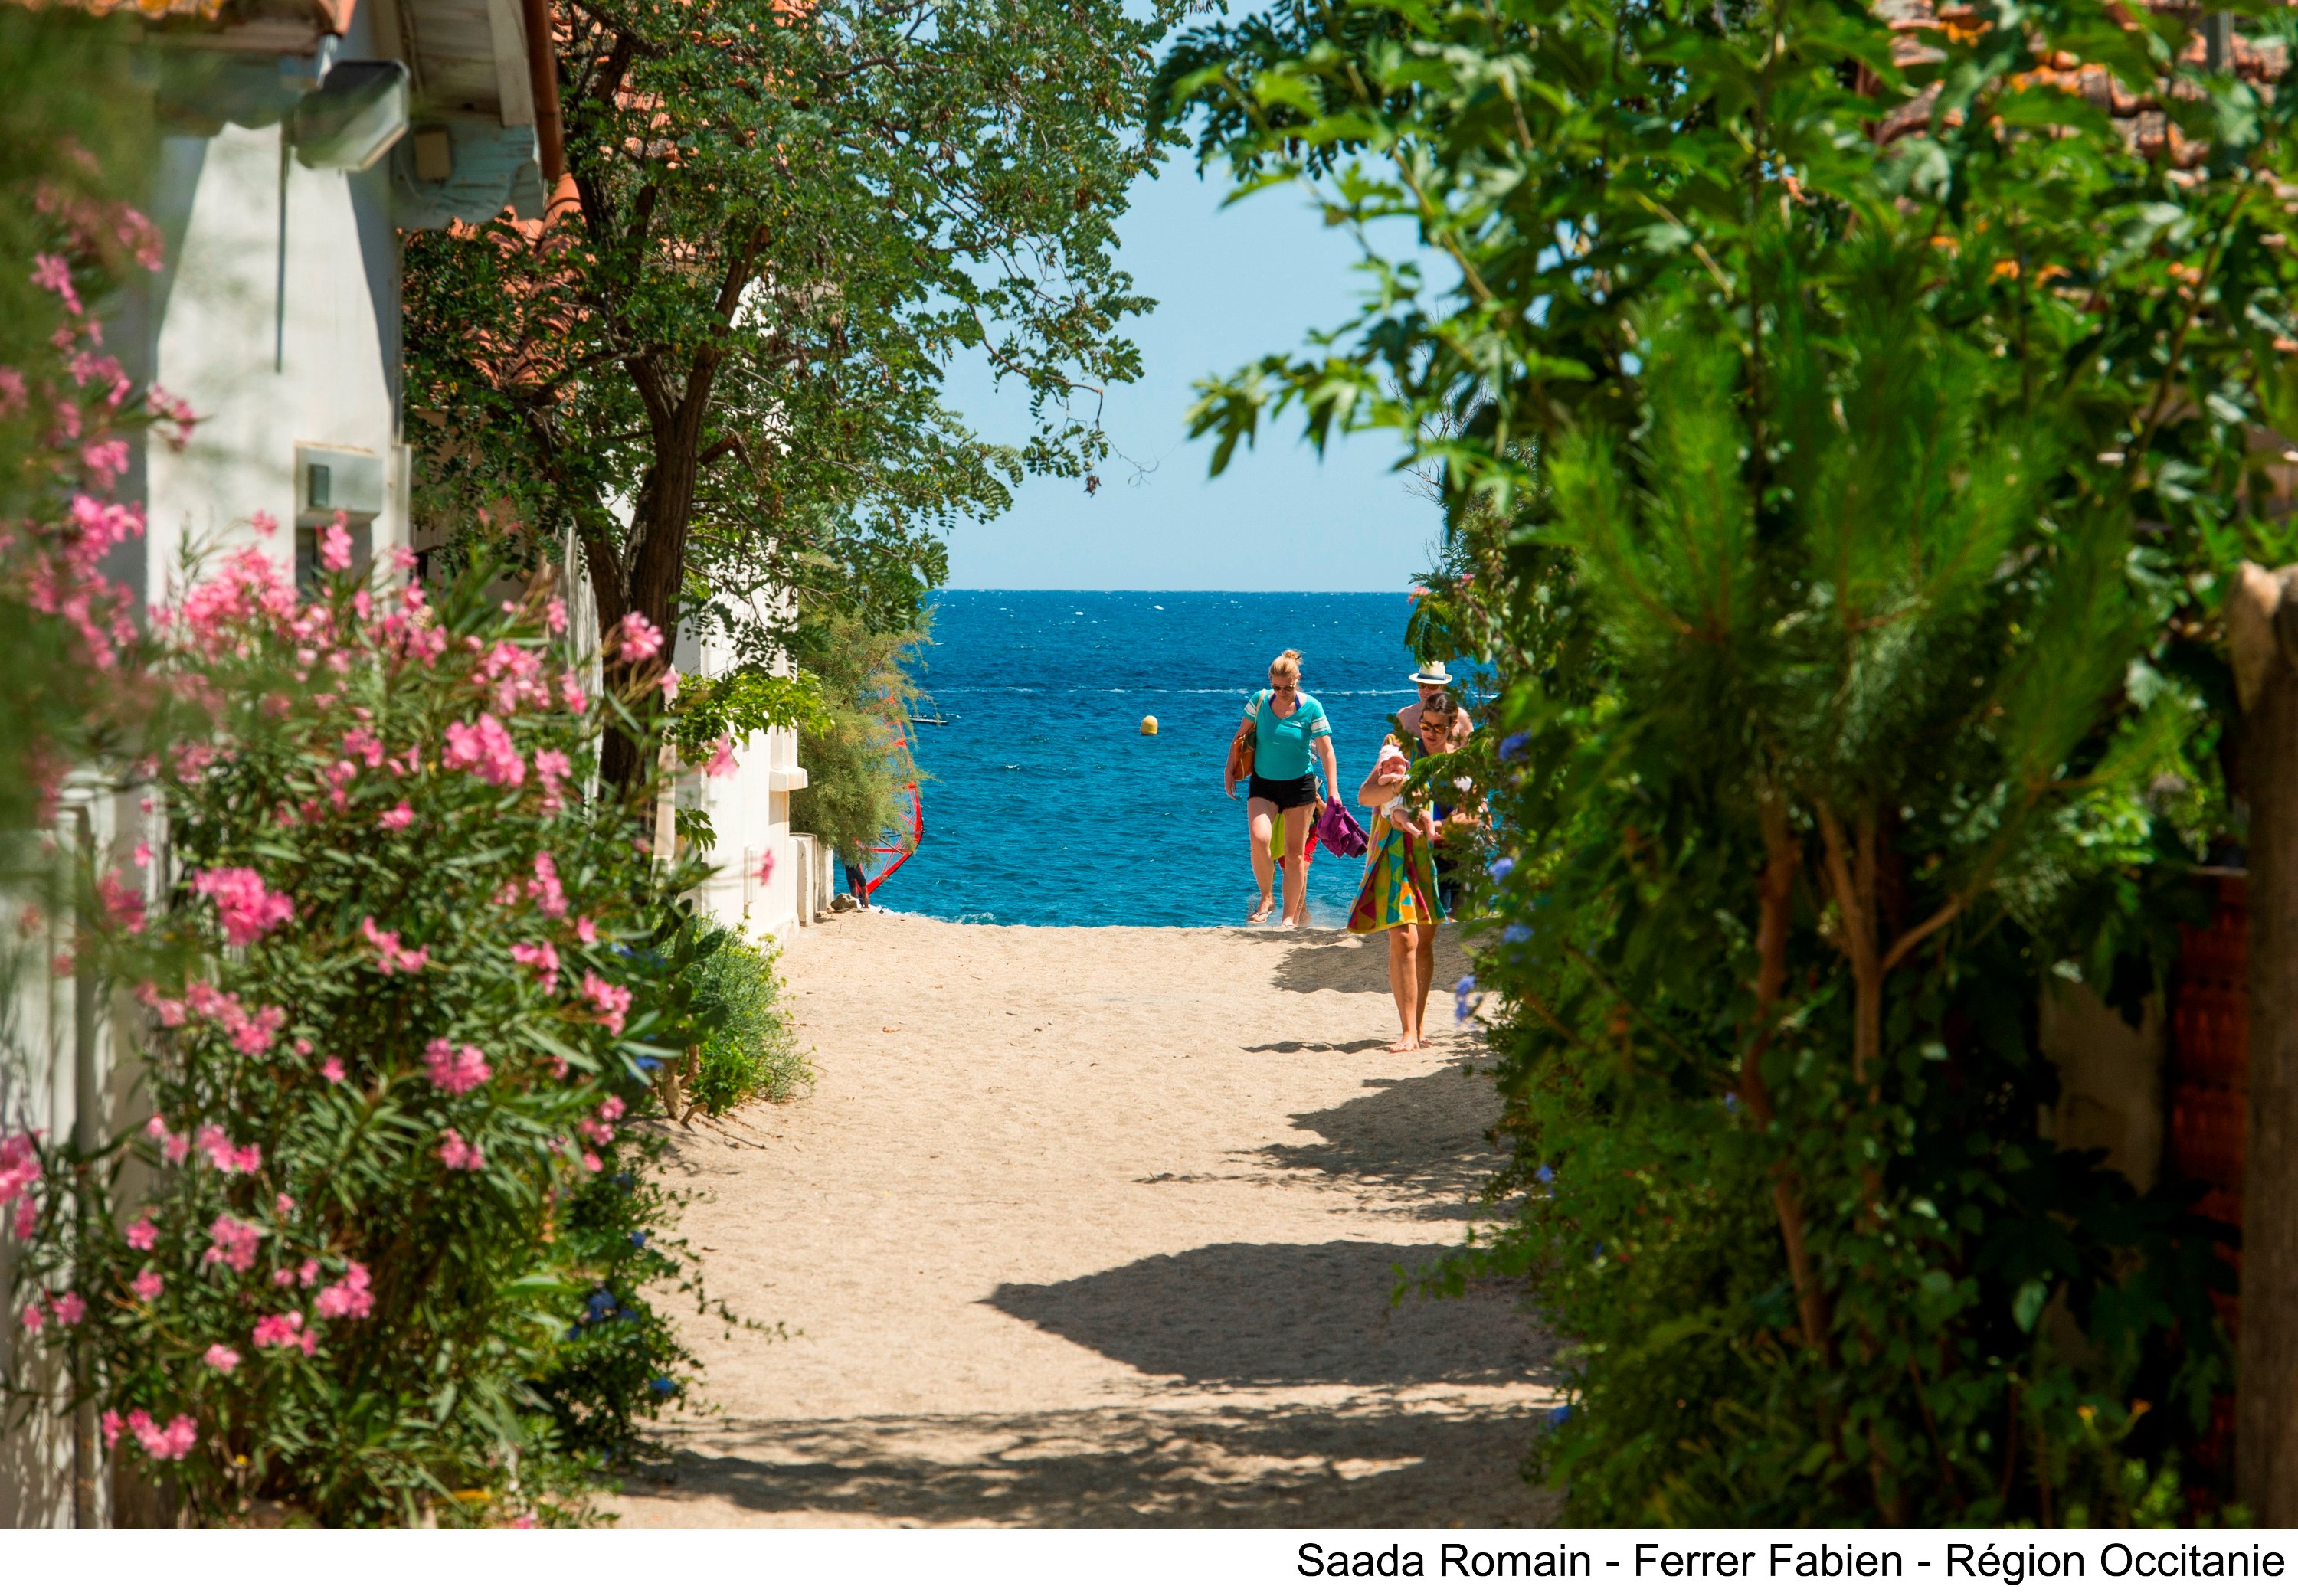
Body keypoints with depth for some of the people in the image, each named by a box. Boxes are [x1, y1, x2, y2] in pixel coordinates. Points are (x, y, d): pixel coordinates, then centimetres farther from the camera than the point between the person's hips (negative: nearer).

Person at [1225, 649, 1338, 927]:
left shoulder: (1311, 709, -9)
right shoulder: (1259, 701, -5)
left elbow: (1326, 750, -6)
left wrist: (1333, 789, -12)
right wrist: (1231, 773, 7)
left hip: (1299, 786, -1)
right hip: (1262, 784, 1)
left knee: (1295, 853, 3)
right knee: (1259, 838, -21)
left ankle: (1291, 917, 13)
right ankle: (1267, 898, 1)